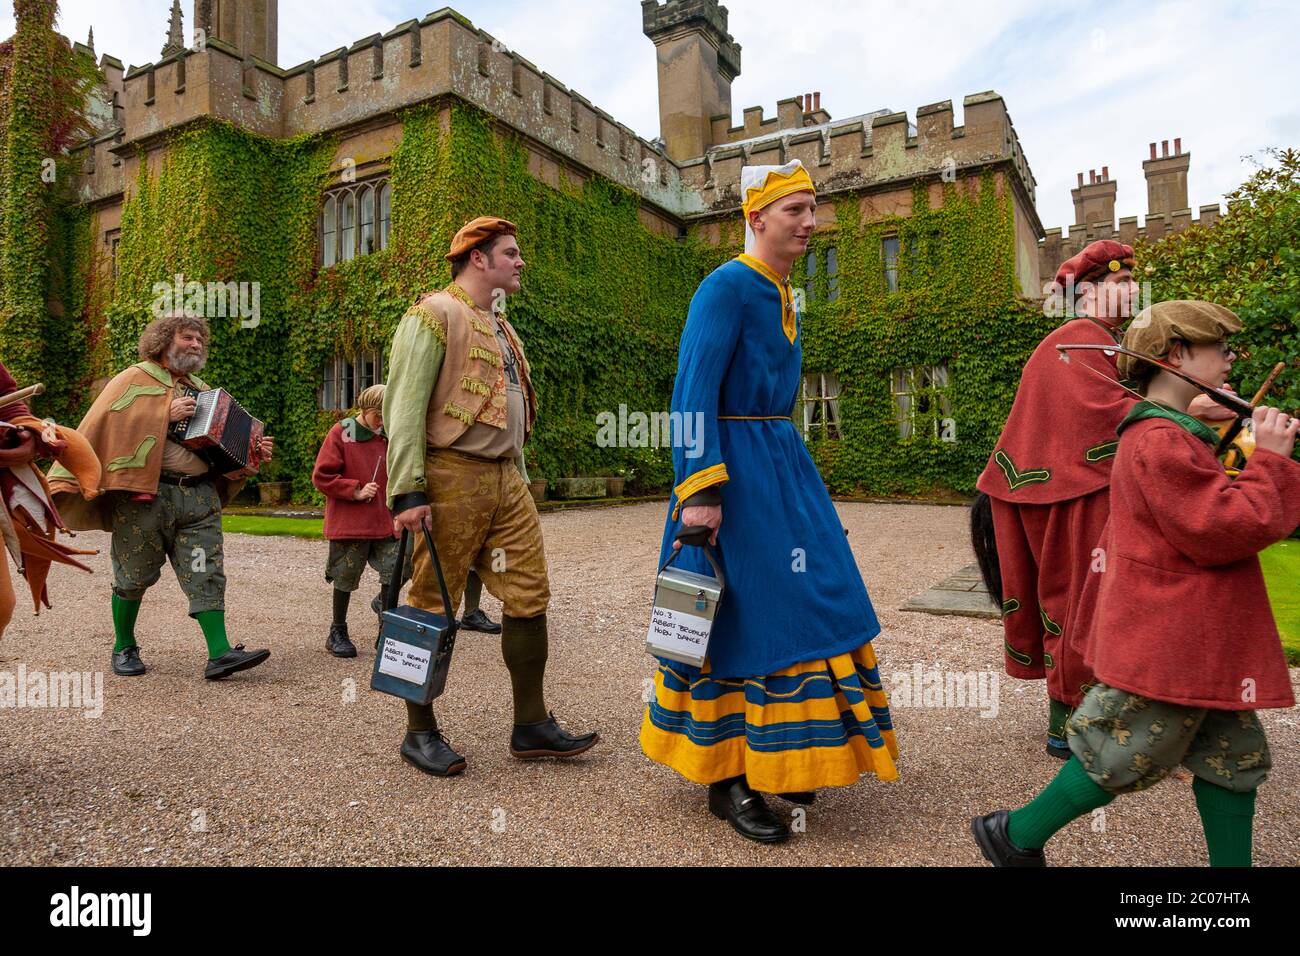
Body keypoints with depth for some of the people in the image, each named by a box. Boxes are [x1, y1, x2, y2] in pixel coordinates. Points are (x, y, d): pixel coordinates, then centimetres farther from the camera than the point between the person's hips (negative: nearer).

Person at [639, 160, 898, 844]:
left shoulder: (780, 294, 17)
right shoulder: (726, 286, -11)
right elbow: (693, 394, -19)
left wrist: (790, 478, 20)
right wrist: (700, 491, -26)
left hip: (784, 467, 9)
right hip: (733, 473, -9)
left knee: (803, 603, 12)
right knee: (739, 615, -3)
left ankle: (773, 758, 28)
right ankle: (726, 780, 12)